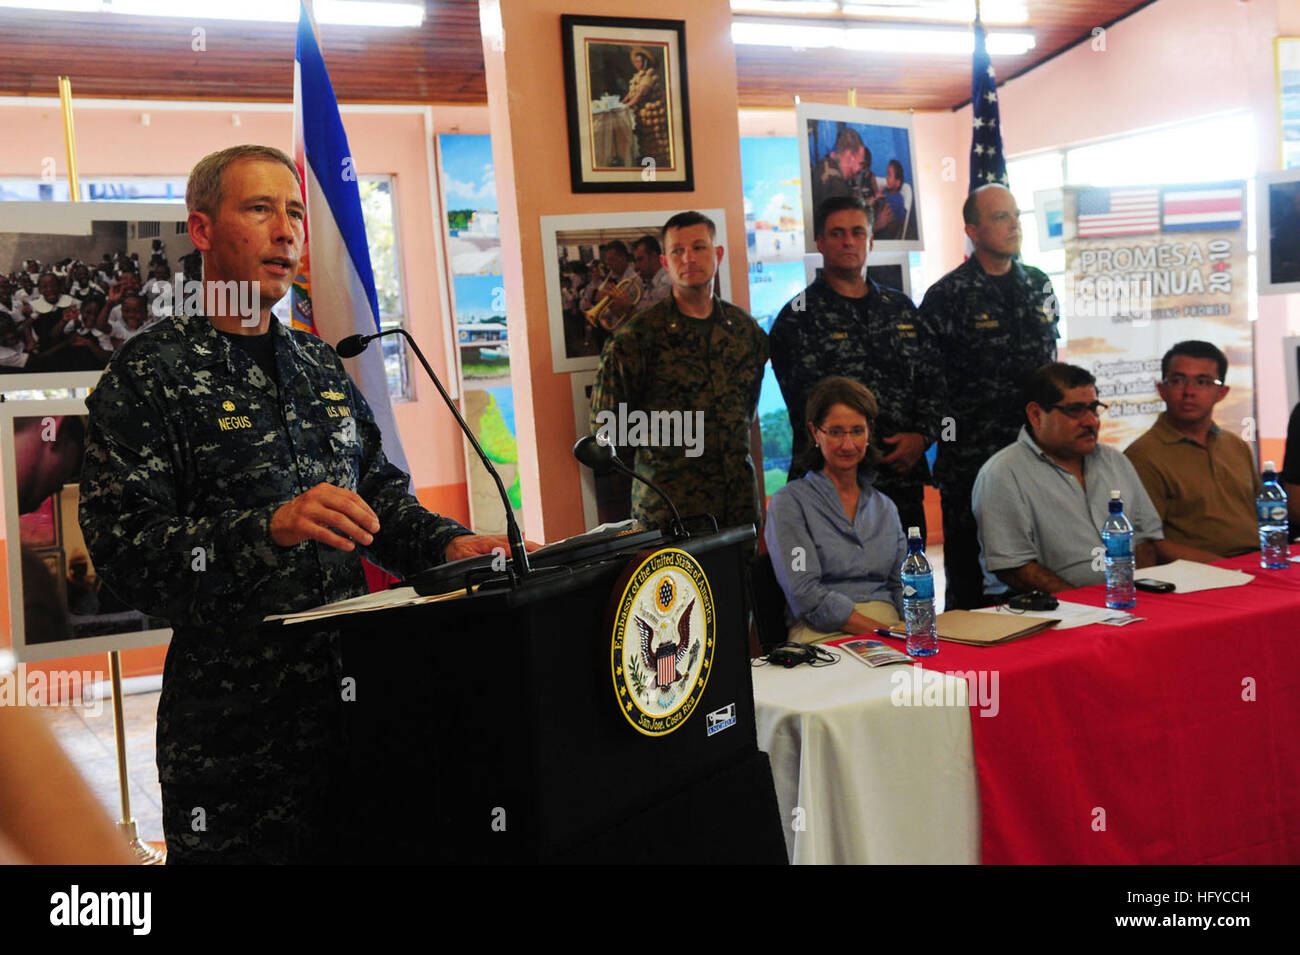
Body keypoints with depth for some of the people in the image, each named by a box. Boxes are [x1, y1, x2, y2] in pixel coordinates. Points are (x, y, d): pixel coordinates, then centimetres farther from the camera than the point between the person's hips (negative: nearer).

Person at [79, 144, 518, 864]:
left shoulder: (321, 366, 14)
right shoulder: (147, 375, -7)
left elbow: (381, 495, 16)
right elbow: (126, 552, -16)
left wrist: (446, 544, -3)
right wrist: (271, 528, -28)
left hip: (351, 694, 6)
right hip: (229, 718, -5)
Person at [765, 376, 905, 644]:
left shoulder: (885, 507, 20)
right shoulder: (789, 503, 0)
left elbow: (902, 587, 19)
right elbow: (806, 596, -11)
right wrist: (883, 631, -18)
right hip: (825, 636, -5)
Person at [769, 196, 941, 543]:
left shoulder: (901, 309, 15)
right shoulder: (798, 318, -1)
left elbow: (935, 380, 14)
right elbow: (806, 402, -9)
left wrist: (922, 436, -3)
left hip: (905, 480, 5)